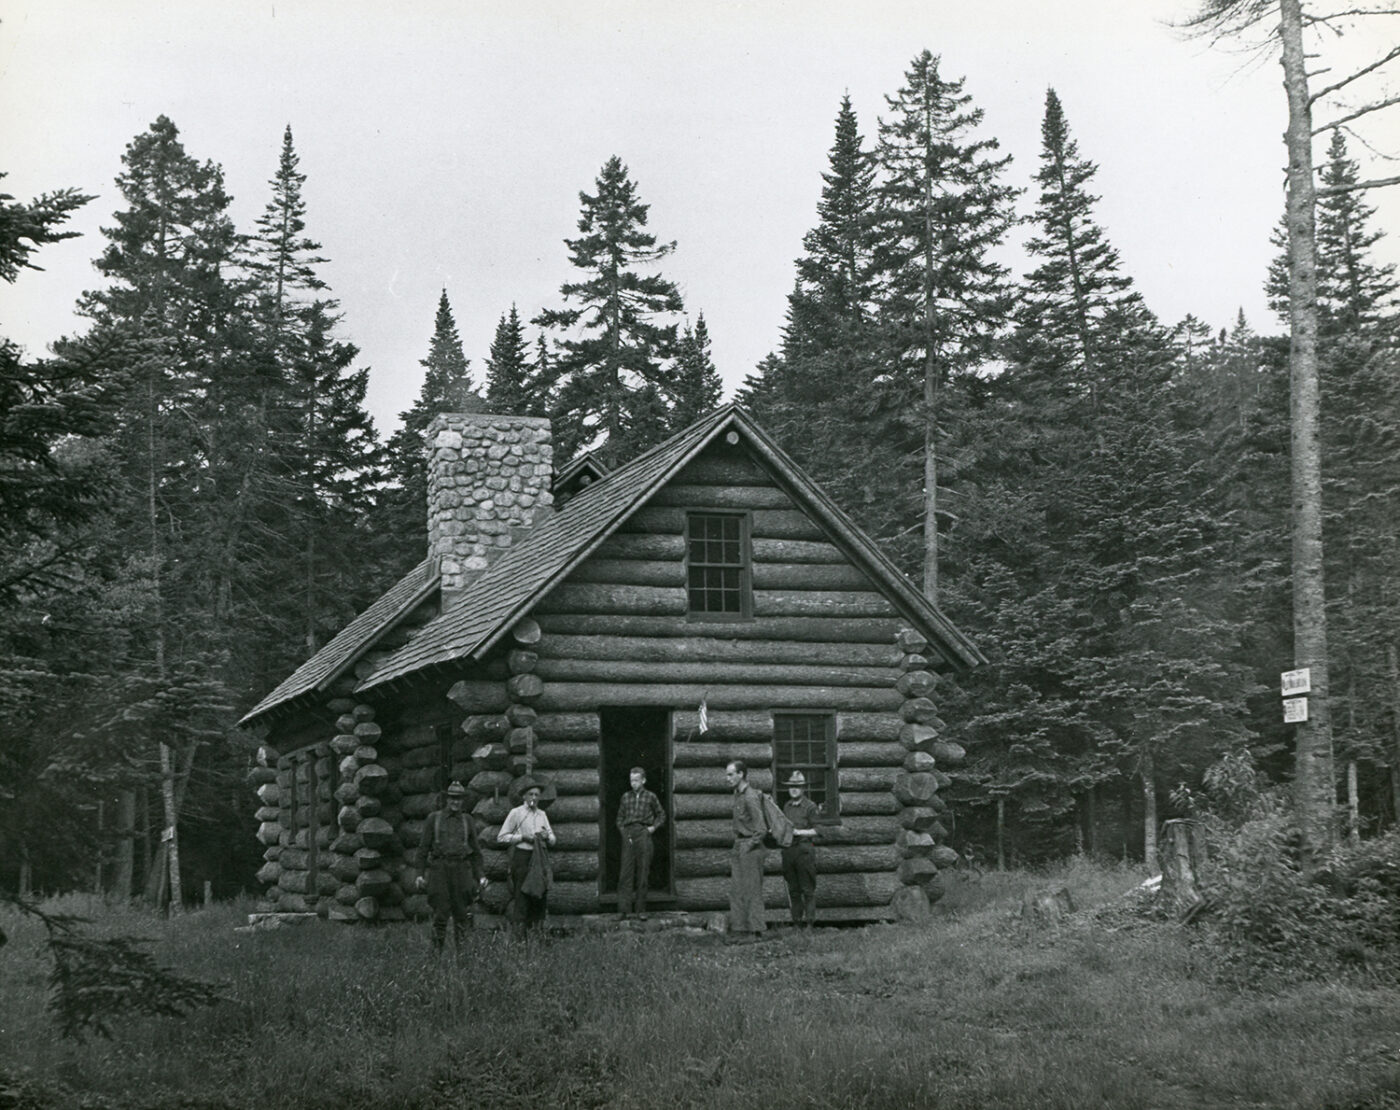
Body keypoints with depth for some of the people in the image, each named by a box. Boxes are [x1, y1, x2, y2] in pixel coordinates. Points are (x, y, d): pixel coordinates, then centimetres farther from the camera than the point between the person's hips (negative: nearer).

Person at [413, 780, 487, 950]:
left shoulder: (467, 821, 11)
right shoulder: (434, 819, 6)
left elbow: (476, 850, 13)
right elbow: (423, 847, 5)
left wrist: (481, 875, 7)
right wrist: (420, 874, -1)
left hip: (461, 869, 2)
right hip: (439, 869, -2)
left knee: (461, 912, 1)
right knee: (440, 912, -6)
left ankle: (461, 947, 9)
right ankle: (437, 948, 1)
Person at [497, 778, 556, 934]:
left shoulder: (542, 814, 16)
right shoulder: (516, 813, 1)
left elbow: (553, 841, 19)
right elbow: (501, 837, -3)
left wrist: (547, 836, -4)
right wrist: (522, 836, -12)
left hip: (540, 858, 5)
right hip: (522, 855, -5)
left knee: (541, 891, 3)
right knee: (522, 892, -8)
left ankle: (536, 926, 11)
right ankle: (520, 926, -3)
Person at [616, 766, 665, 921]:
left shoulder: (650, 797, 8)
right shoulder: (626, 797, 13)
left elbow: (661, 815, 16)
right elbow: (619, 818, 20)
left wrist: (653, 827, 2)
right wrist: (622, 830, 5)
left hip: (643, 834, -1)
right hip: (628, 835, 1)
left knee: (643, 872, 0)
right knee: (626, 872, -5)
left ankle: (641, 909, 6)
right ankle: (624, 909, -6)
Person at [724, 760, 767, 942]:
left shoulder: (750, 797, -17)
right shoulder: (738, 795, 12)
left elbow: (761, 828, -21)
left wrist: (750, 845, -15)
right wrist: (736, 847, 17)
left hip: (750, 848, -9)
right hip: (739, 845, 9)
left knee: (751, 890, -4)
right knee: (736, 890, 9)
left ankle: (754, 931, 1)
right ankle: (739, 929, 14)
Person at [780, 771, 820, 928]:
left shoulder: (810, 806, -3)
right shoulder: (787, 806, 14)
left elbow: (814, 831, -4)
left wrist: (797, 832, -14)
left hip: (805, 849, -5)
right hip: (788, 849, 5)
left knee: (808, 889, -4)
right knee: (793, 889, 7)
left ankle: (809, 922, -1)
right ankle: (797, 923, 12)